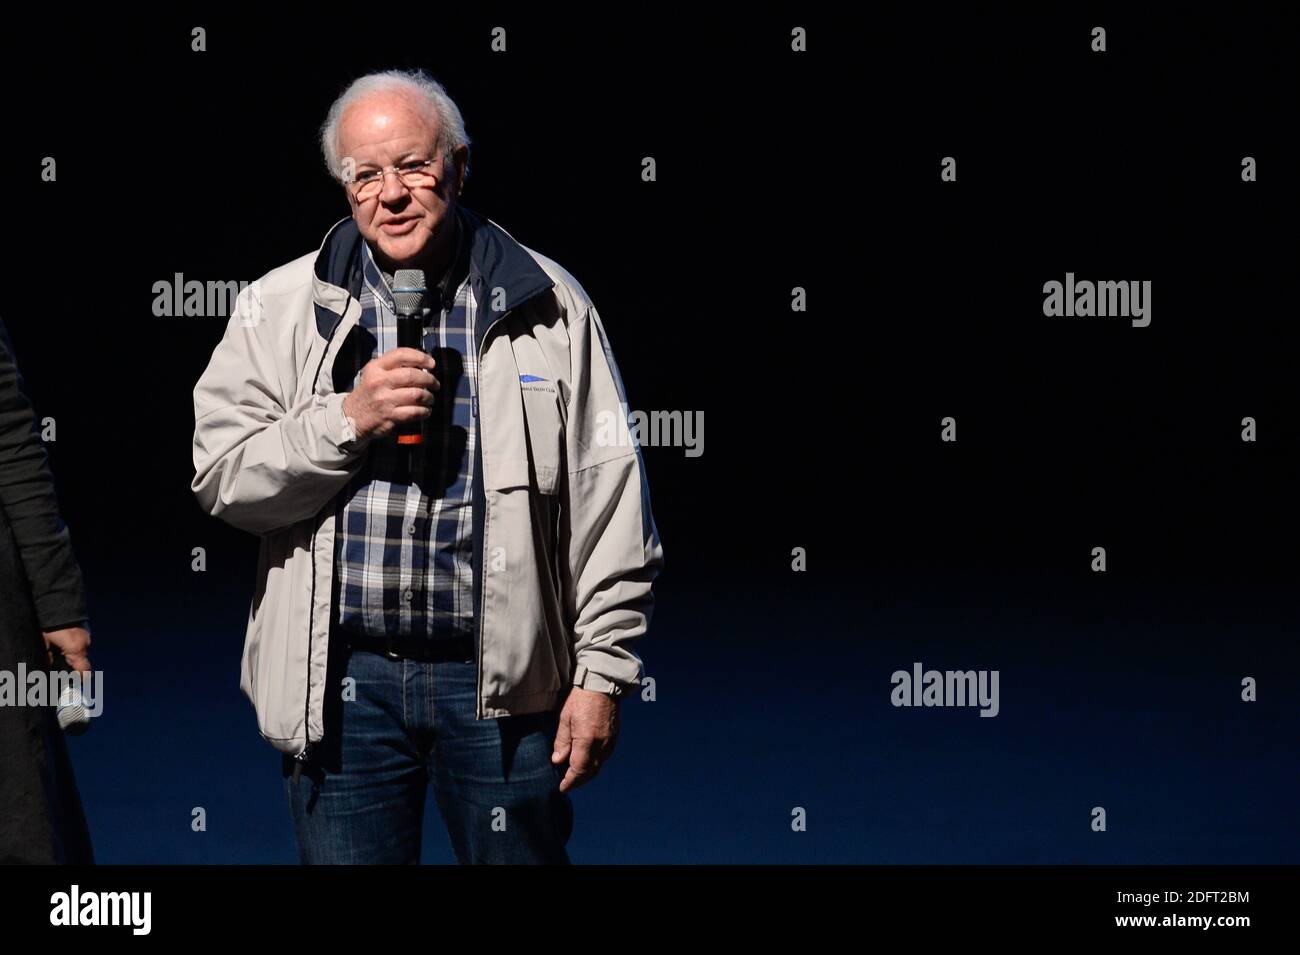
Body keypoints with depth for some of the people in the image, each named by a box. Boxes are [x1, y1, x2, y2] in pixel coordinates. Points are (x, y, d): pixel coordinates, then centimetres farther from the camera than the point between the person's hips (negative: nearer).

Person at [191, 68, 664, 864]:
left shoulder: (549, 306, 2)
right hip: (343, 681, 1)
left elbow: (610, 504, 2)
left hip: (505, 678, -1)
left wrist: (605, 671, -2)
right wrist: (348, 419, -15)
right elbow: (222, 480, -2)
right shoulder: (283, 308, 4)